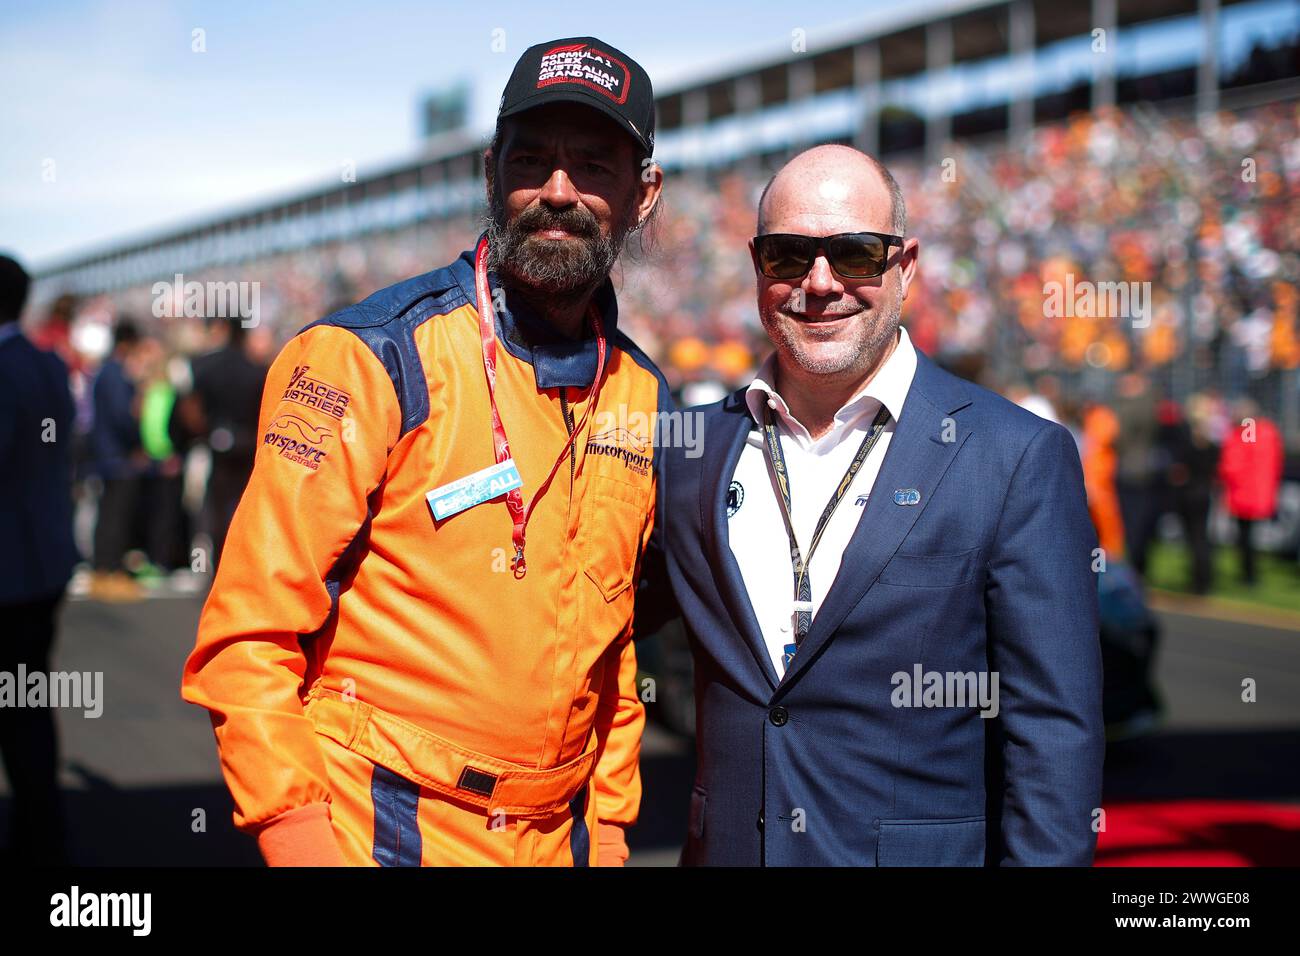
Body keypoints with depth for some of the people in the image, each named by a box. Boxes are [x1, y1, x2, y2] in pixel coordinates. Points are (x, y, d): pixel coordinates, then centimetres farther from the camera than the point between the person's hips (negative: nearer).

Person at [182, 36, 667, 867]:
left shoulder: (641, 395, 5)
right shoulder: (367, 360, -12)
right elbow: (248, 638, -13)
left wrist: (609, 821, 11)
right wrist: (298, 834, -20)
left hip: (553, 838, 5)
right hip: (372, 830, -5)